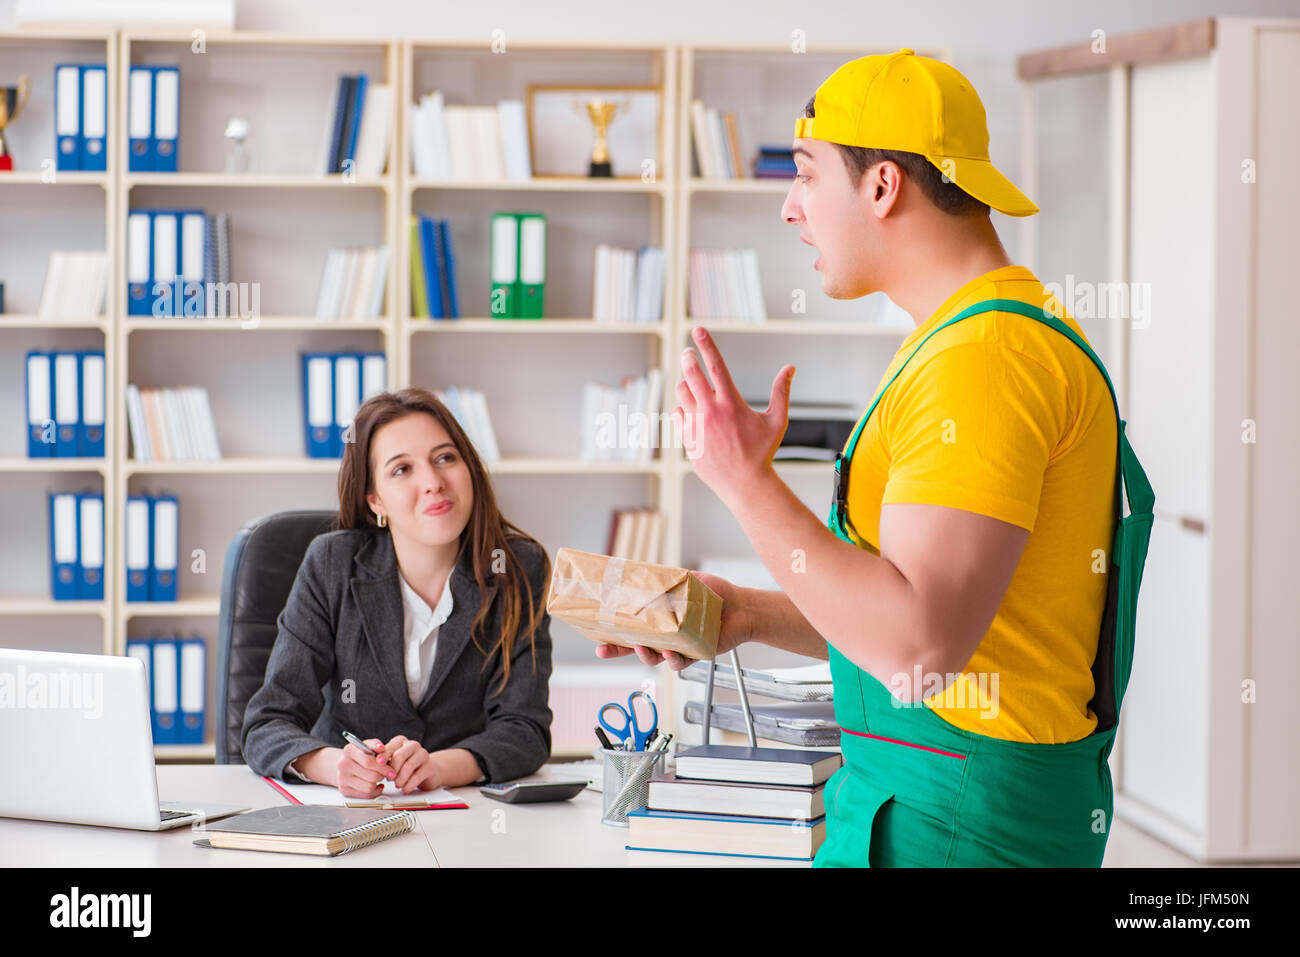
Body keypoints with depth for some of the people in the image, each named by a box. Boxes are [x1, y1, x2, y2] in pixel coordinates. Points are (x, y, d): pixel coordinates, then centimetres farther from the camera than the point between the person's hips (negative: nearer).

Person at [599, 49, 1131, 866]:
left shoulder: (984, 358, -18)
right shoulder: (966, 336, 16)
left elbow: (920, 643, -26)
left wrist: (744, 481, -18)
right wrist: (751, 615, 8)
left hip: (959, 819, -10)